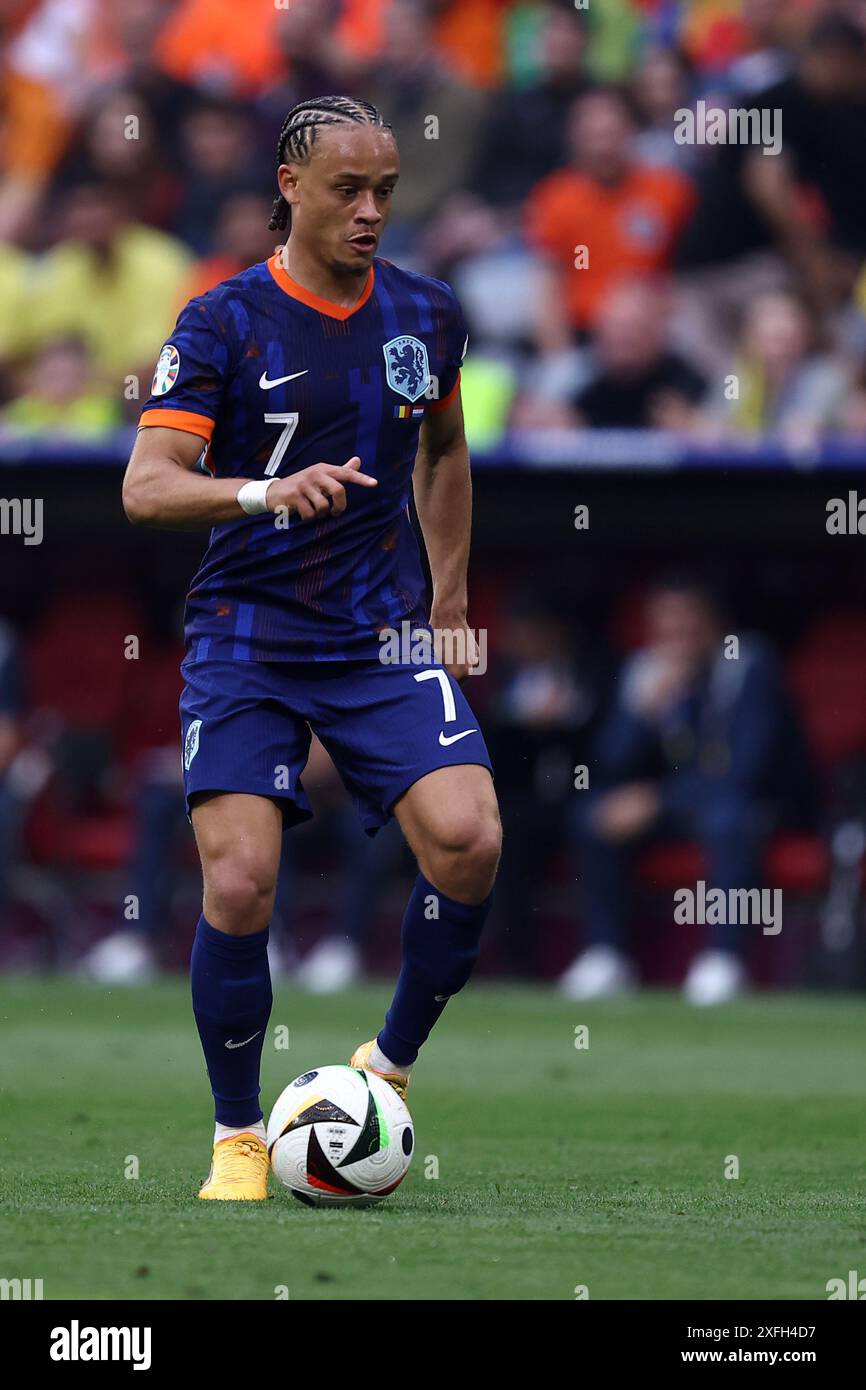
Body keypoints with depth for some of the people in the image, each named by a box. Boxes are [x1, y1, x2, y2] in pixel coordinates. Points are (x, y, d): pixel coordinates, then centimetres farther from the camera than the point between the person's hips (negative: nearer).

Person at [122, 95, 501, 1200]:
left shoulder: (427, 315, 6)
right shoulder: (225, 323, -7)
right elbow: (146, 486, -16)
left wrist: (451, 594, 20)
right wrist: (267, 492, -33)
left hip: (385, 640, 3)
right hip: (246, 642, -3)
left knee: (468, 841, -18)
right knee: (239, 883, -15)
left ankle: (391, 1065, 5)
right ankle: (238, 1138, 4)